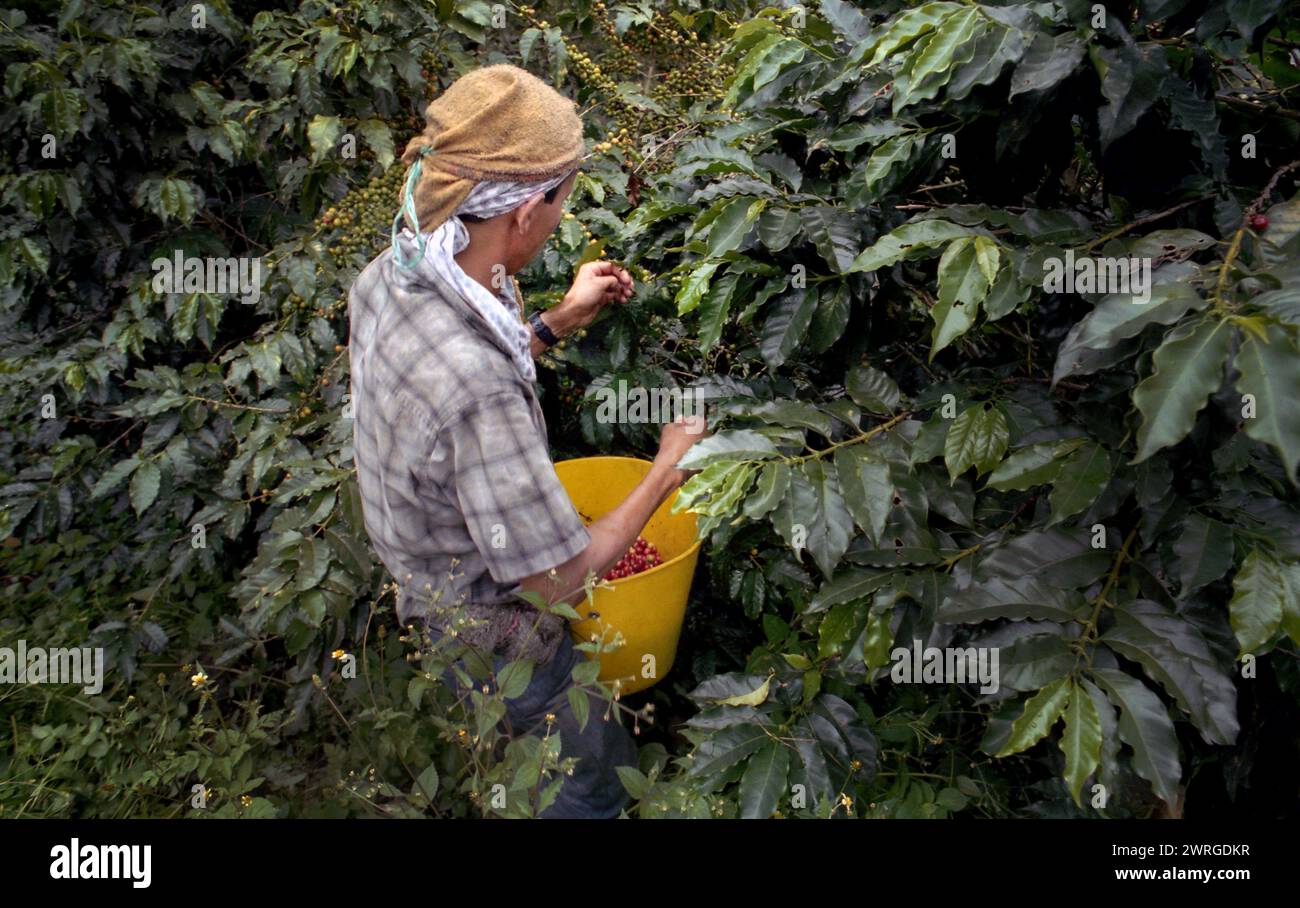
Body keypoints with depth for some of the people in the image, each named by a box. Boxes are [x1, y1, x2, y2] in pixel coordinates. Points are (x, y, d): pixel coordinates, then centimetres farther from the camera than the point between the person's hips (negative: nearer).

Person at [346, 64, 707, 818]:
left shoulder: (389, 276, -14)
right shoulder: (476, 394, -42)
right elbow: (563, 577, -29)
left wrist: (561, 320, 4)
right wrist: (670, 469, -17)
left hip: (427, 587, 8)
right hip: (495, 639, -8)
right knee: (604, 785, 18)